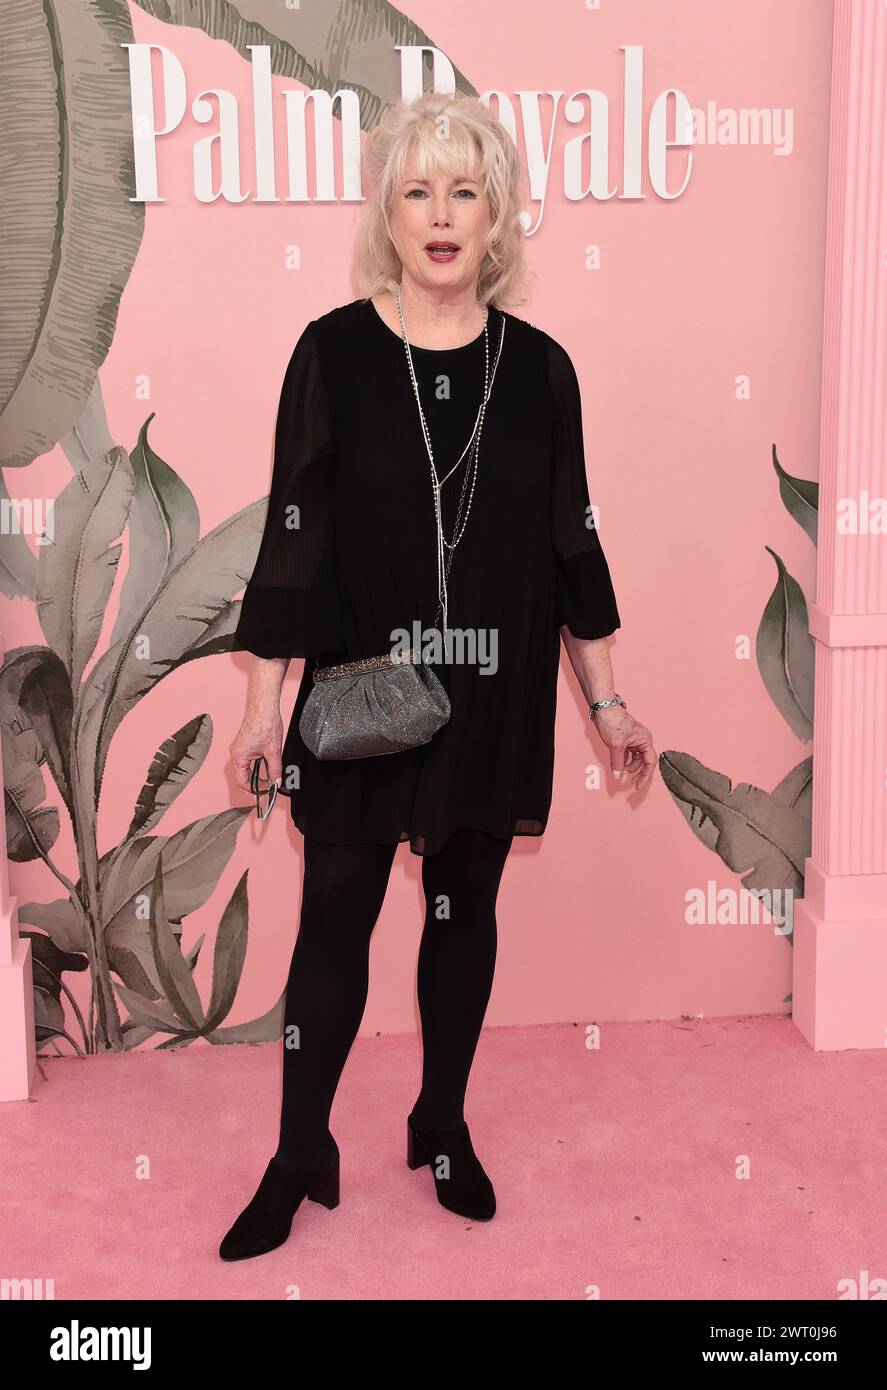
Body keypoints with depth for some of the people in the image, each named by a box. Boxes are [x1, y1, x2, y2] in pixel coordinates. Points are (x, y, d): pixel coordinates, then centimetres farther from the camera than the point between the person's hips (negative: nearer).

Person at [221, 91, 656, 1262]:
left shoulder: (539, 367, 0)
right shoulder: (335, 351, -5)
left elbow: (569, 542, 5)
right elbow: (293, 531, -4)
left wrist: (606, 702, 6)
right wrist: (265, 701, -6)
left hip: (496, 698, 2)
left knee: (466, 910, 13)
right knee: (336, 914, 6)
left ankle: (443, 1123, 33)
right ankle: (301, 1154, 22)